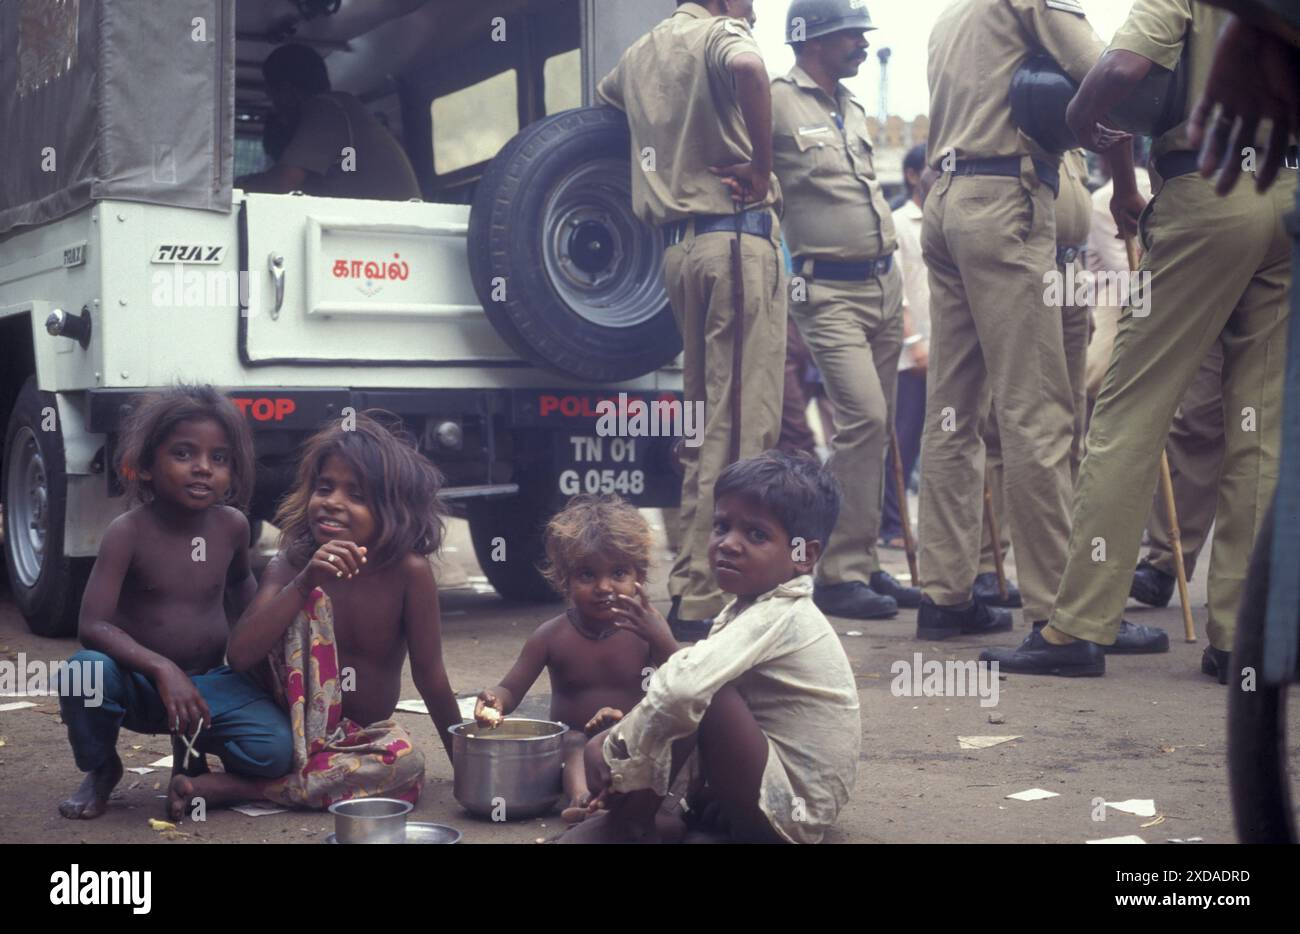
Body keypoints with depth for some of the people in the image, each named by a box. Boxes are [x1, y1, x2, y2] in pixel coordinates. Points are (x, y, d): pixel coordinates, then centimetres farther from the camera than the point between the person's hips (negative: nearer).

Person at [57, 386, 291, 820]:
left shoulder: (232, 525, -2)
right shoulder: (128, 532, -16)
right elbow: (92, 626, -25)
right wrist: (162, 669, -37)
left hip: (210, 682, 3)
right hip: (139, 682, -3)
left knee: (275, 748, -23)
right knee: (86, 671, -36)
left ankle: (191, 751, 13)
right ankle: (101, 770, -2)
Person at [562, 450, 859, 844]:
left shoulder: (777, 617, -21)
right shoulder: (749, 609, 10)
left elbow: (682, 689, -34)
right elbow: (682, 687, 16)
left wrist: (616, 751, -22)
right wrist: (628, 729, 0)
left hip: (787, 815, -10)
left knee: (704, 694, -25)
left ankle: (630, 820, -10)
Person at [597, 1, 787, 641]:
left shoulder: (640, 53, 21)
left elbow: (604, 98, 42)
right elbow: (746, 66, -28)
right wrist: (762, 166, -17)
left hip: (678, 244, 8)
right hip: (737, 238, -8)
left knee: (703, 425, 14)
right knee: (745, 424, -8)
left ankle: (689, 588, 16)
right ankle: (709, 601, -11)